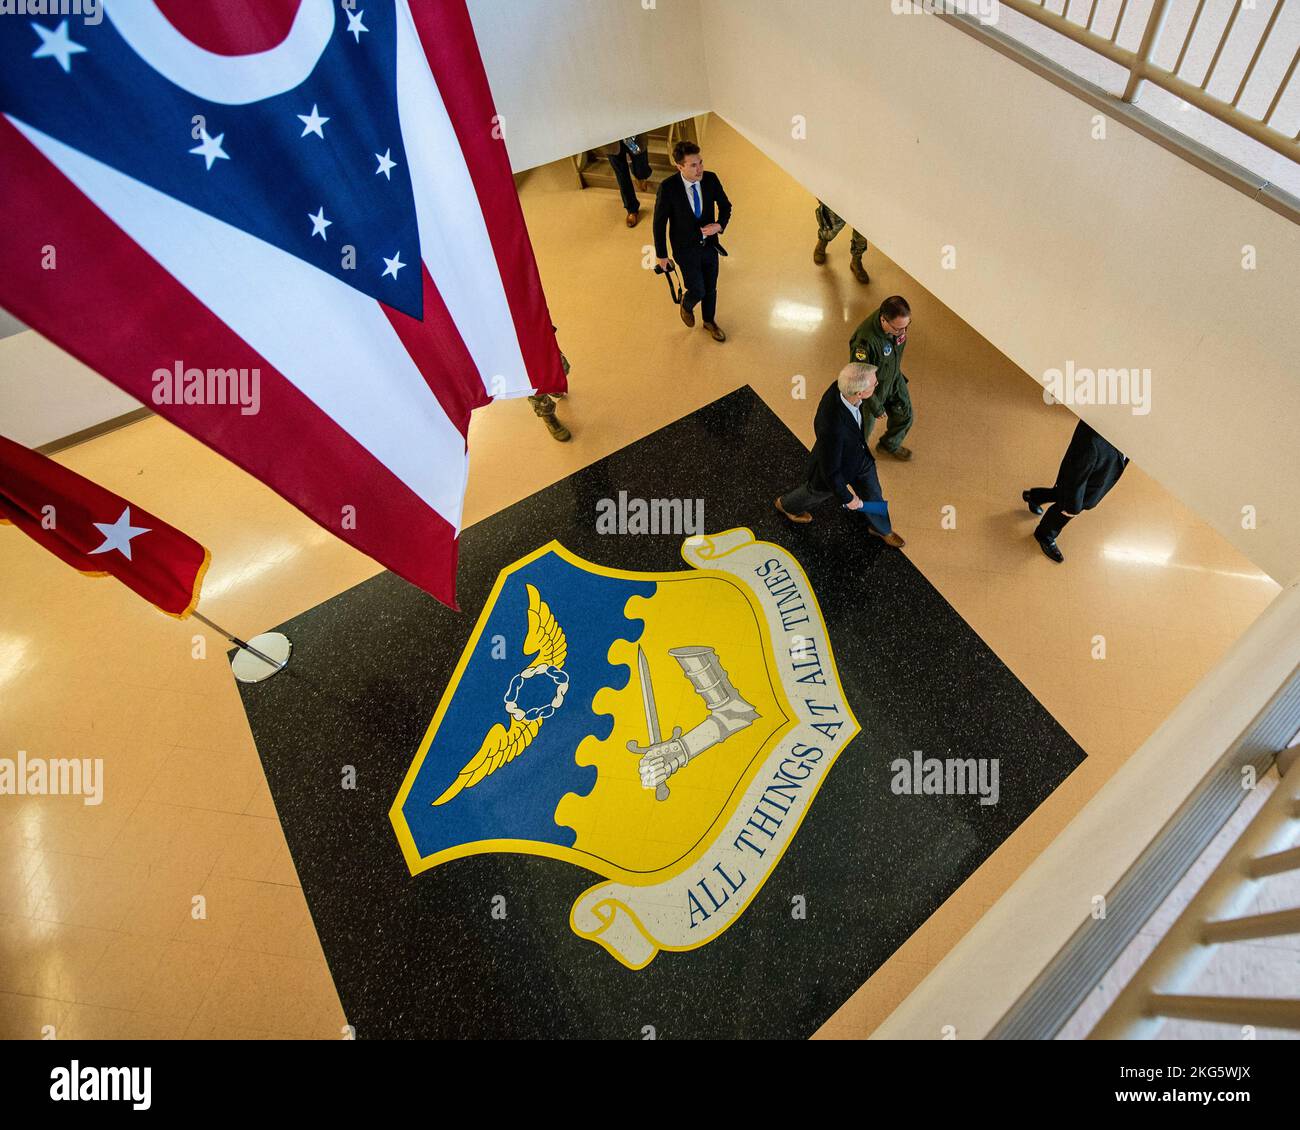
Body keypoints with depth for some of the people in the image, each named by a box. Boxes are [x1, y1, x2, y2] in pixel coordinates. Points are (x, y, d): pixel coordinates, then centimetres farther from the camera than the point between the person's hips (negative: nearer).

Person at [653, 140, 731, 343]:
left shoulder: (711, 179, -14)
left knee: (710, 289, 17)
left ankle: (709, 321, 45)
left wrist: (719, 225, -19)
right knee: (698, 291, -1)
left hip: (710, 244, 4)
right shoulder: (668, 187, -24)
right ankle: (687, 304, 37)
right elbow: (659, 222, -14)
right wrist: (661, 254, -8)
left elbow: (725, 206, 1)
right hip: (686, 249, -4)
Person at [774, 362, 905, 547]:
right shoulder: (832, 428, -49)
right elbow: (830, 470, -32)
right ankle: (787, 504, 61)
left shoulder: (840, 386, -28)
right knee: (817, 492, 28)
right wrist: (847, 498, -17)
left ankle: (880, 528, 57)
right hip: (834, 464, -6)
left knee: (873, 495, 26)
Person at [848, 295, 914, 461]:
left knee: (905, 417, 23)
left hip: (895, 379, 6)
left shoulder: (898, 320, -21)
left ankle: (889, 445, 55)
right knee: (865, 427, 19)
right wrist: (875, 407, -17)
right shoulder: (865, 340, -43)